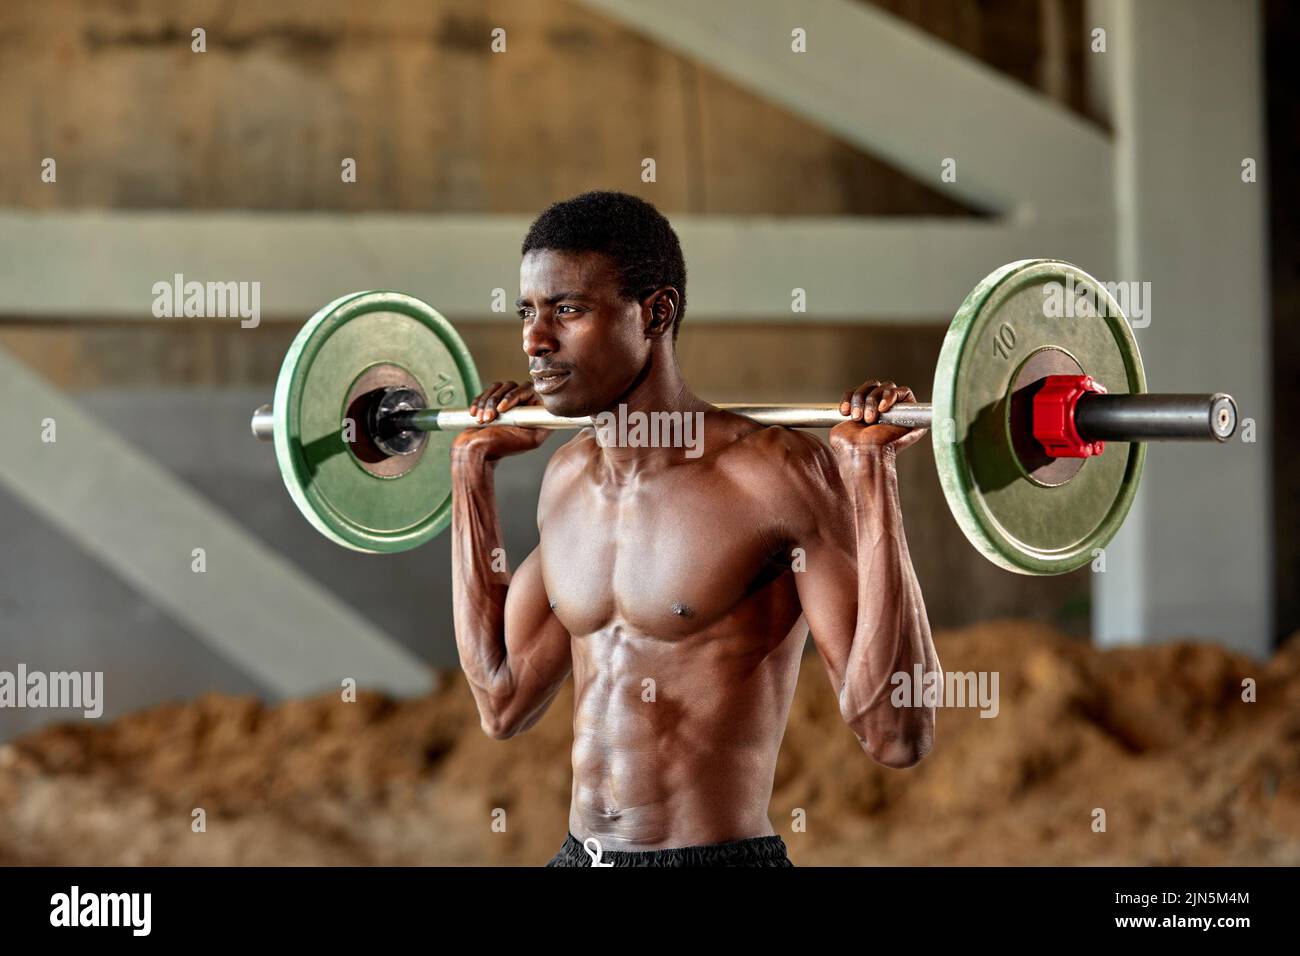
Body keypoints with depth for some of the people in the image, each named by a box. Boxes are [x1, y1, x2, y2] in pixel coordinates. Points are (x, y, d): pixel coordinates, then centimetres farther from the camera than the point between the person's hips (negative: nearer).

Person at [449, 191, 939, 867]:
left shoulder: (774, 476, -14)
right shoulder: (569, 476, 6)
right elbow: (504, 703, 16)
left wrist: (871, 474, -24)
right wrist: (472, 473, 15)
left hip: (720, 854, -6)